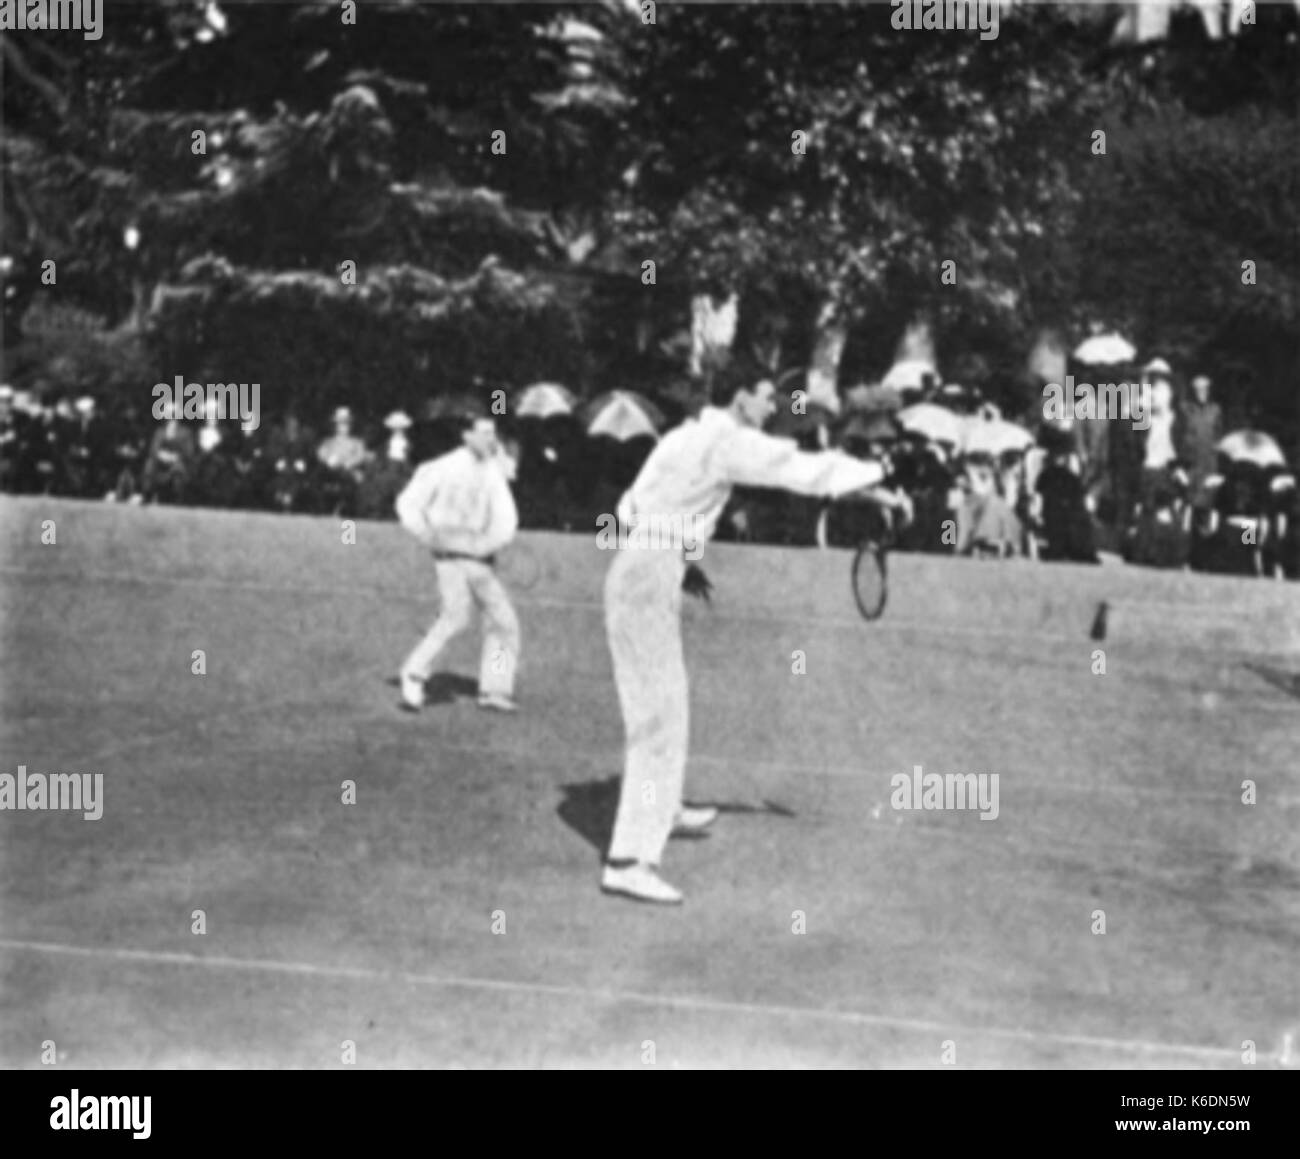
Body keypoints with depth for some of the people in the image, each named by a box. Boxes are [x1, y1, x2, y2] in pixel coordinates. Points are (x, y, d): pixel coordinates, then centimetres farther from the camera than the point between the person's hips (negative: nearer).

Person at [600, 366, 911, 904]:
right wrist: (879, 485, -3)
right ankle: (628, 861, -15)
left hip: (637, 572, 10)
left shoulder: (688, 437, 17)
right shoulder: (727, 441, -13)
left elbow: (632, 509, 22)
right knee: (660, 721, -11)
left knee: (663, 702, 27)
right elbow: (803, 470, -14)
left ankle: (664, 810, 49)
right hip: (649, 582, -10)